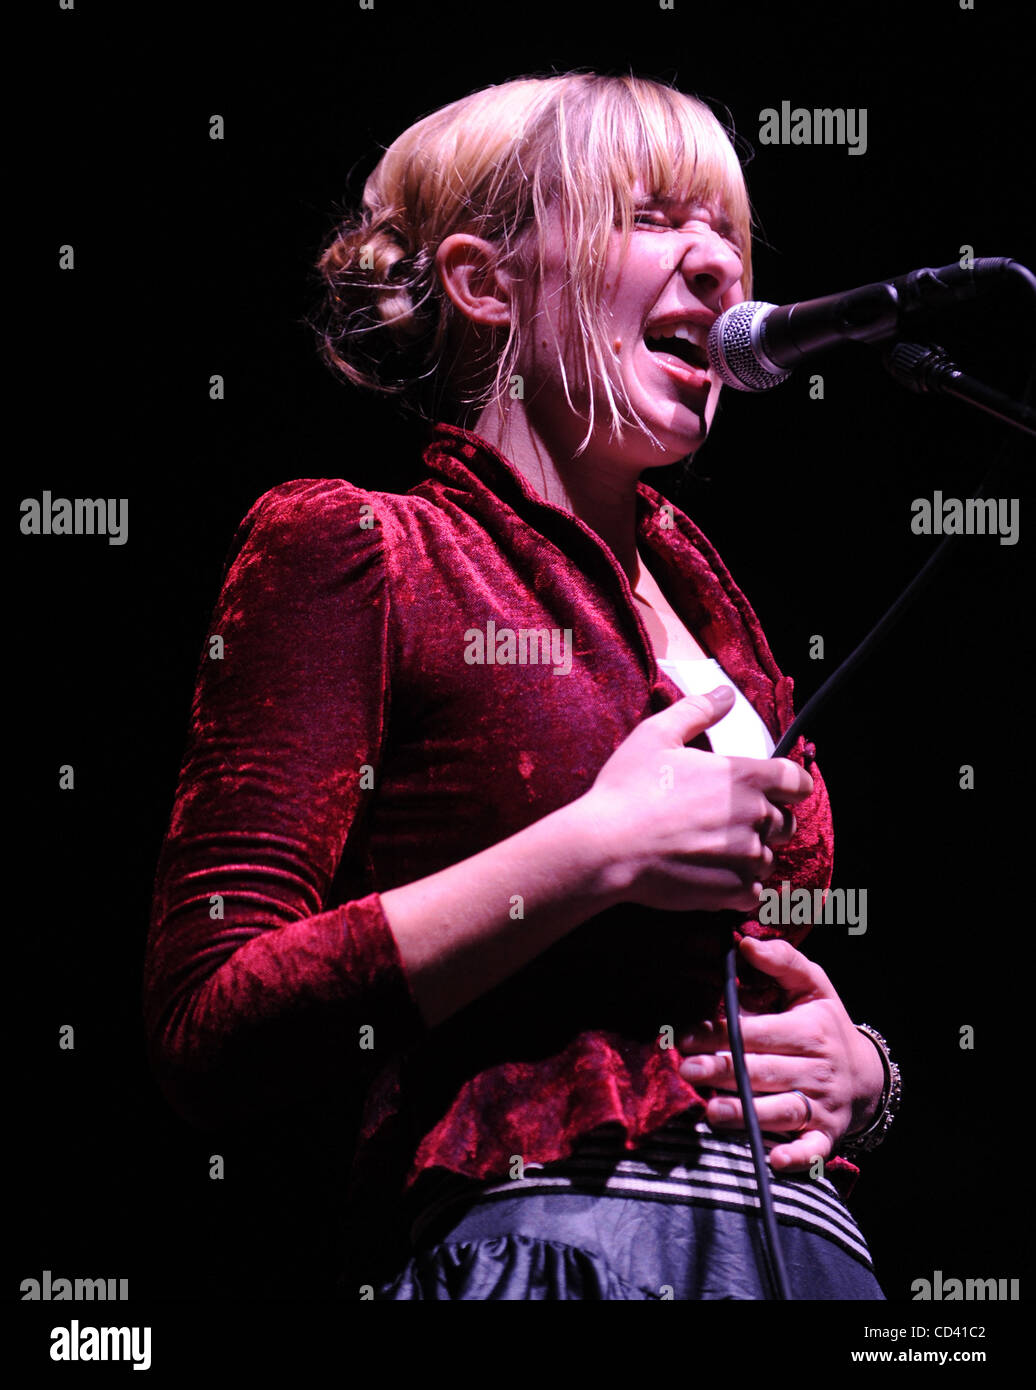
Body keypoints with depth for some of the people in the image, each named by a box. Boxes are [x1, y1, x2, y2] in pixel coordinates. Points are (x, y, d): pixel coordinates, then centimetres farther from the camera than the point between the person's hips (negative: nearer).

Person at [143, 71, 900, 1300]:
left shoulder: (700, 593, 18)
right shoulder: (338, 547, -2)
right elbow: (207, 1034, -12)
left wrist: (859, 1070, 4)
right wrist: (598, 851, -16)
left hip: (812, 1240, 7)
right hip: (539, 1240, -6)